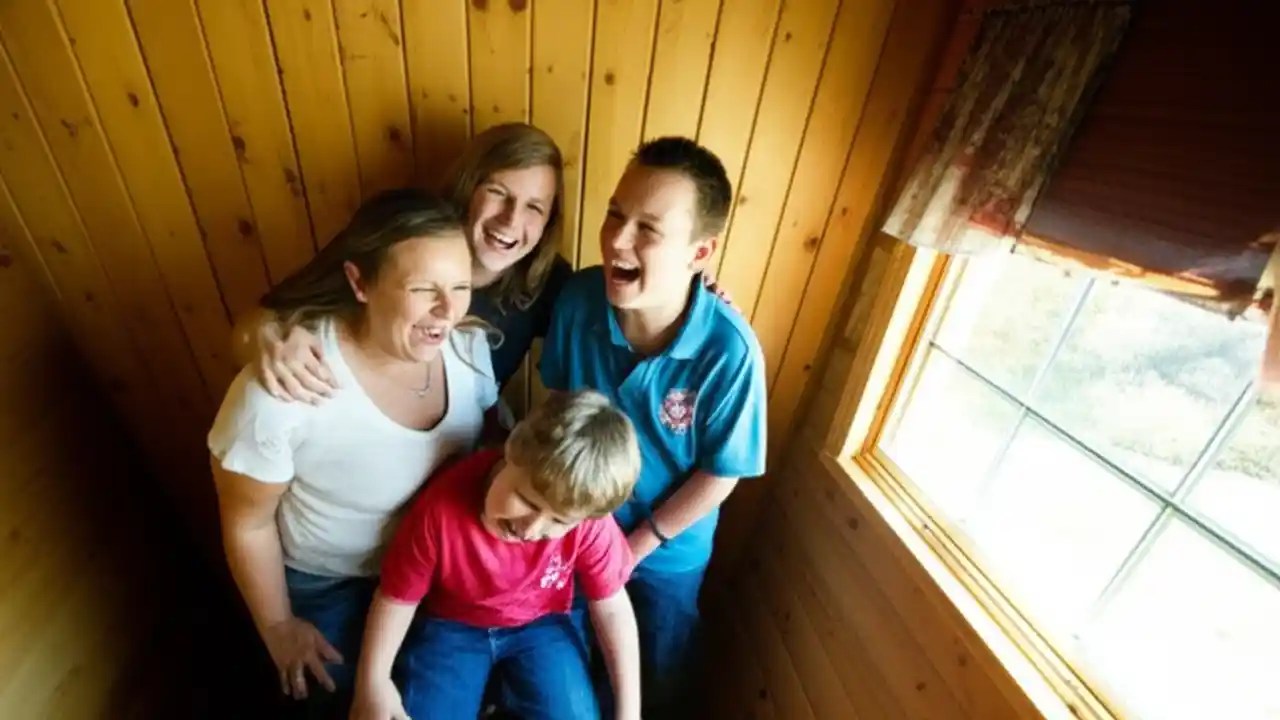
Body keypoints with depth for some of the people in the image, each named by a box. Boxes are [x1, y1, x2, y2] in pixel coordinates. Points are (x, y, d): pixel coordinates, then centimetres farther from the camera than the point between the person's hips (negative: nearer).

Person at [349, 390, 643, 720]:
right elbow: (397, 597, -13)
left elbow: (612, 607, -14)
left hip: (541, 625, 1)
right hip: (451, 625, 0)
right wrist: (373, 682, -9)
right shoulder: (442, 508, -31)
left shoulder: (590, 525, -29)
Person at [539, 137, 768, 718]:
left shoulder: (728, 350, -33)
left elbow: (721, 473, -19)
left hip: (668, 548, -2)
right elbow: (557, 402, -7)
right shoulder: (579, 298, -25)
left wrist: (636, 545, -10)